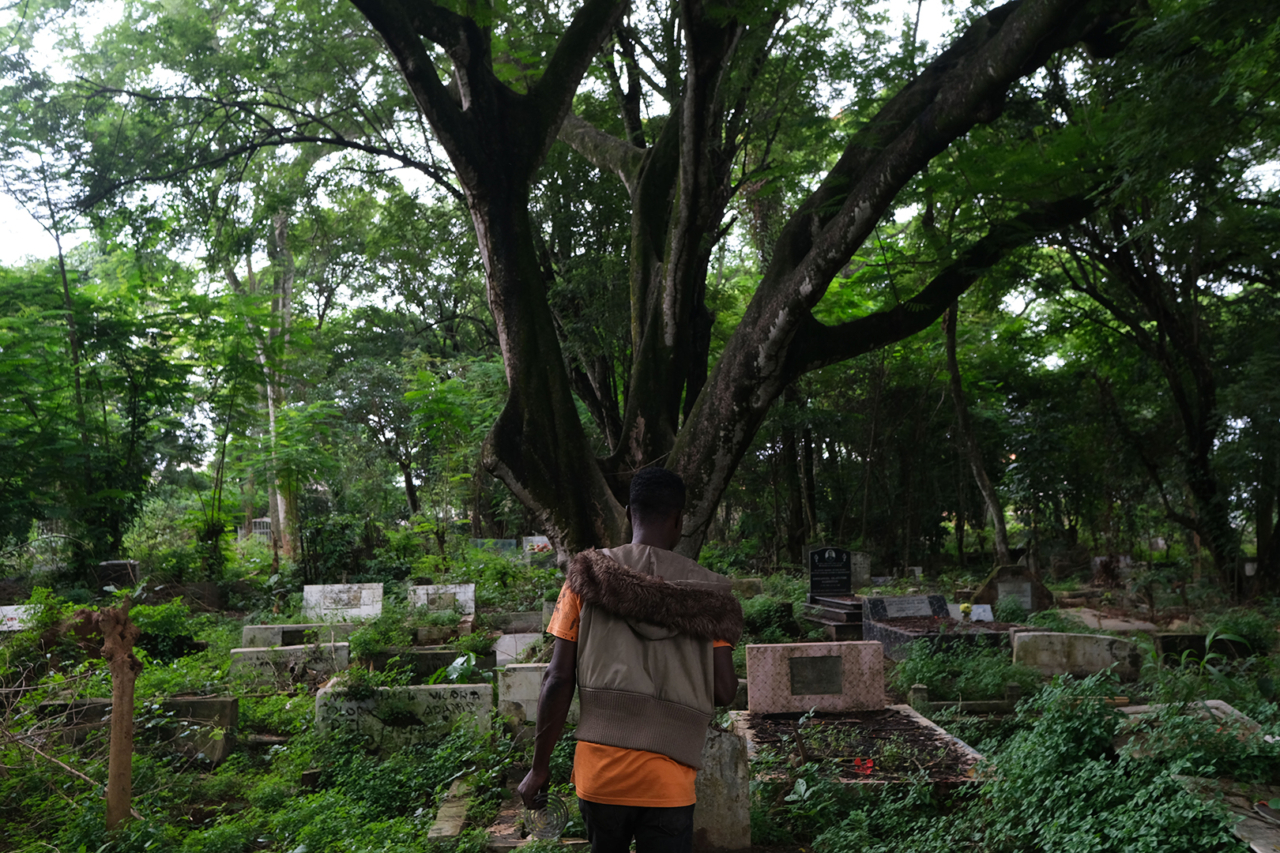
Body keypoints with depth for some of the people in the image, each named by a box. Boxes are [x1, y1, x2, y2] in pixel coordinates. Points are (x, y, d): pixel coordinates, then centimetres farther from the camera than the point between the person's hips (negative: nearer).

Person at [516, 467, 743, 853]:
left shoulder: (588, 577, -3)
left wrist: (540, 767, 4)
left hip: (599, 771, 2)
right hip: (668, 779, -1)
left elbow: (558, 680, -5)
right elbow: (724, 691, -3)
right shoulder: (706, 591, -3)